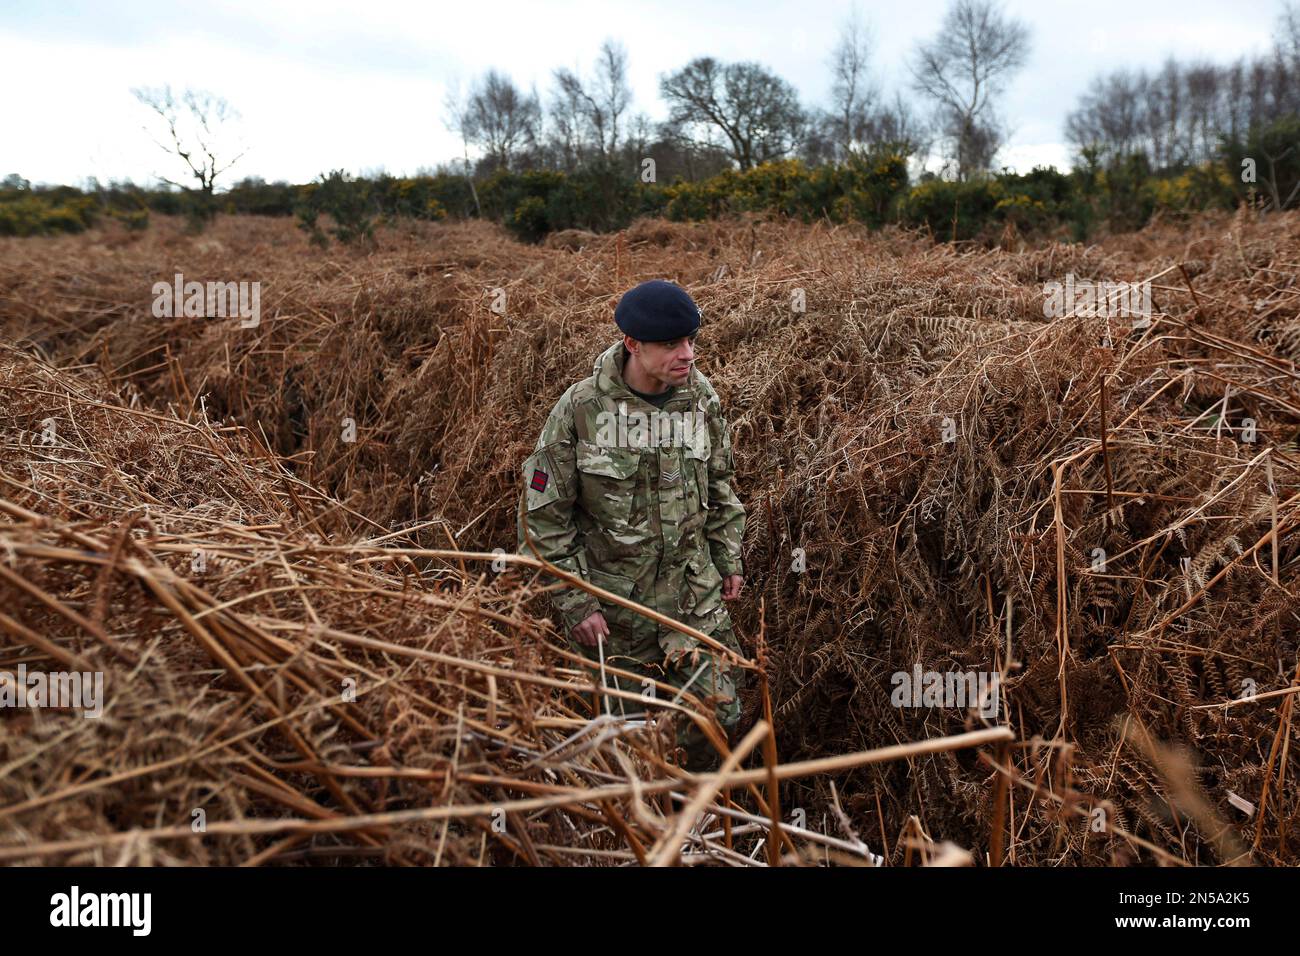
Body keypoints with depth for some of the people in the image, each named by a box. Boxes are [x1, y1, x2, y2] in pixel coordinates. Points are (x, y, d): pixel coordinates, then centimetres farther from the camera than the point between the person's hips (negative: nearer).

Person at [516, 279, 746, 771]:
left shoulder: (701, 396, -4)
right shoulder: (581, 406, -18)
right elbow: (543, 513, -11)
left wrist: (728, 559, 13)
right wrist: (575, 601, -12)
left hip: (694, 587, 3)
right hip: (612, 595, -3)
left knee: (718, 710, 2)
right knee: (629, 721, 11)